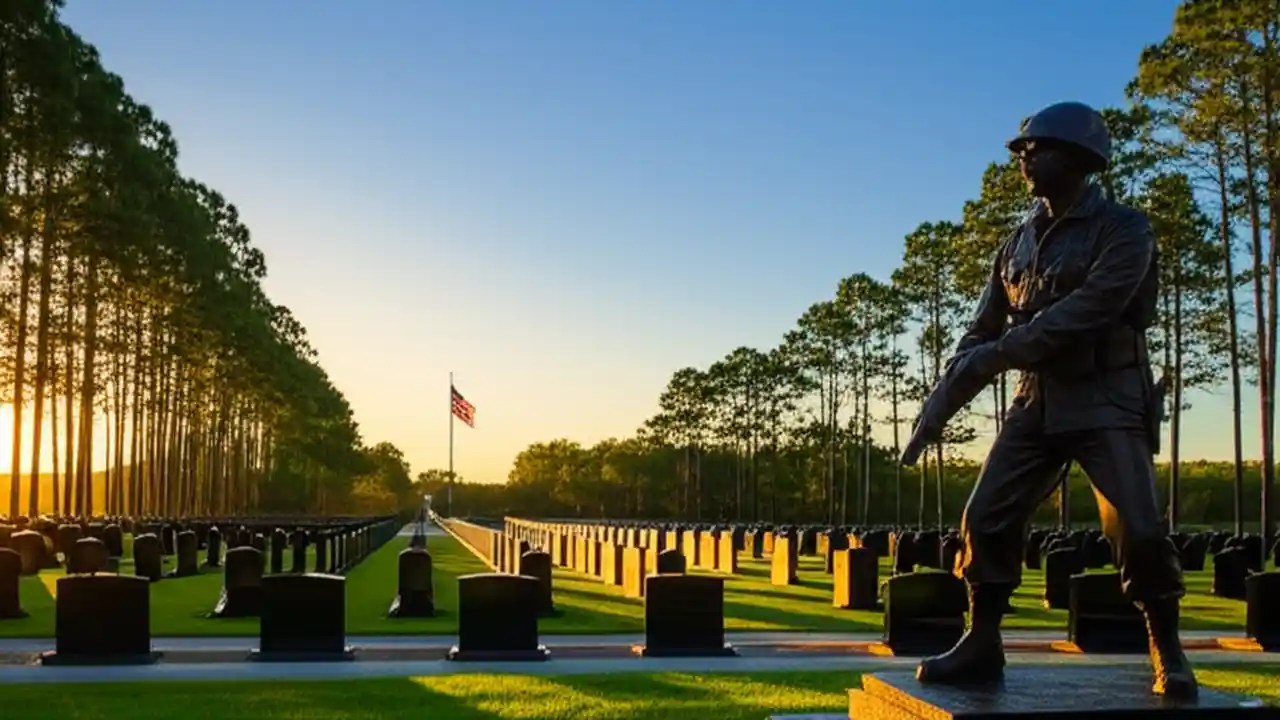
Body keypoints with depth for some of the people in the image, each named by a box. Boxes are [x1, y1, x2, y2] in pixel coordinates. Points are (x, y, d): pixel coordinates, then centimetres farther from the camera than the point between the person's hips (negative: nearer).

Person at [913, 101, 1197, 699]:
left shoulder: (1123, 230, -9)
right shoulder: (1021, 240, 11)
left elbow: (1081, 314, -22)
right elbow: (985, 326, 13)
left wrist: (995, 356, -22)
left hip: (1106, 401, -6)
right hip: (1037, 402, 6)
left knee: (1137, 531, -14)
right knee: (985, 520, -2)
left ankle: (1168, 653, 6)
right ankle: (980, 647, 9)